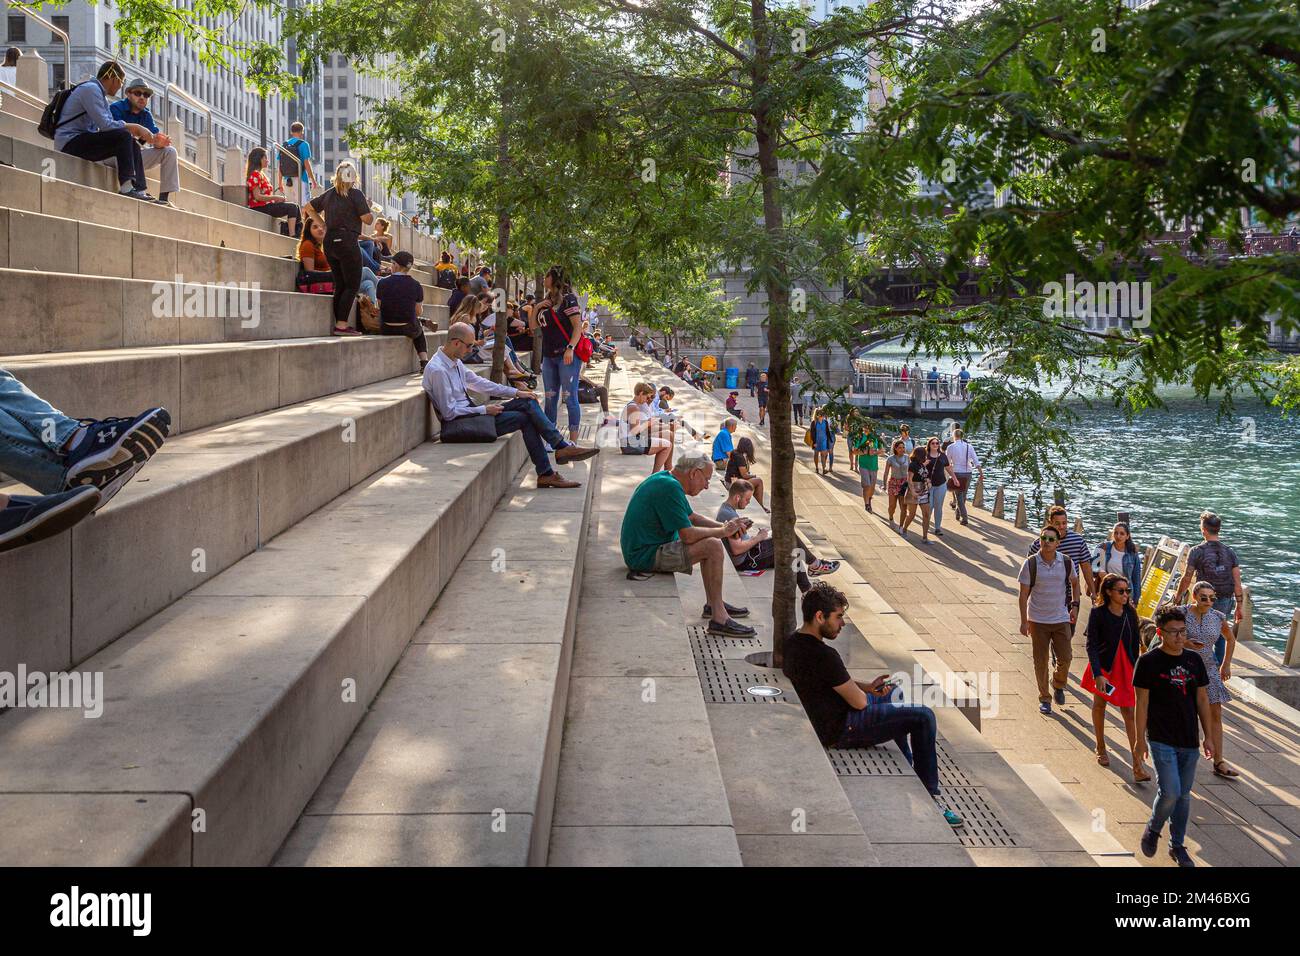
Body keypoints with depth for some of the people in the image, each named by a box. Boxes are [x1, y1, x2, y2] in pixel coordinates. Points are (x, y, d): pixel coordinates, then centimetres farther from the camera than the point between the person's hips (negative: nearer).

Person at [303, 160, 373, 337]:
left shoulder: (329, 194, 12)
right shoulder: (356, 194, -6)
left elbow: (308, 208, 21)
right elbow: (367, 219, -8)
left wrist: (325, 225, 19)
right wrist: (370, 210, 12)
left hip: (330, 242, 7)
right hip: (347, 241, -7)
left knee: (339, 285, 11)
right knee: (353, 285, -3)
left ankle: (339, 324, 9)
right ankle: (341, 324, -12)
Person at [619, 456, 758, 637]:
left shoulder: (666, 480, 13)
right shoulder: (670, 488, -20)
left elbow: (692, 517, 22)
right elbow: (688, 535, -22)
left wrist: (724, 526, 7)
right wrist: (722, 531, -8)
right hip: (645, 555, -11)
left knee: (710, 540, 16)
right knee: (713, 546, -19)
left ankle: (713, 605, 16)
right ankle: (718, 619, -14)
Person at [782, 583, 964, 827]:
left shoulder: (792, 643, 1)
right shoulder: (823, 656, -29)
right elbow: (859, 702, -21)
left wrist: (866, 686, 4)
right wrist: (865, 691, 2)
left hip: (819, 719, 10)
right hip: (840, 730, -10)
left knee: (892, 692, 28)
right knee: (924, 717, -6)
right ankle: (930, 796, 5)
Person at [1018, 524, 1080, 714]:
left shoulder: (1066, 562, -5)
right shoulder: (1031, 563, -12)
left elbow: (1075, 582, 17)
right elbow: (1024, 594, -7)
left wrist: (1074, 605, 11)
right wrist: (1024, 622, -9)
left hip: (1061, 619, 2)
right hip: (1038, 620, -2)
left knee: (1065, 658, 3)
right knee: (1041, 662, 5)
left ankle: (1058, 685, 34)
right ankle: (1044, 699, 20)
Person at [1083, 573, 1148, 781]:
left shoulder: (1130, 612, -4)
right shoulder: (1098, 613, -15)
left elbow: (1135, 644, 7)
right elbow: (1091, 645, -16)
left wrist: (1135, 670, 11)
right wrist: (1098, 674, -23)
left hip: (1126, 667, 2)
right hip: (1103, 665, -2)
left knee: (1129, 712, -4)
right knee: (1099, 704, 18)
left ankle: (1137, 765, -7)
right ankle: (1101, 748, 40)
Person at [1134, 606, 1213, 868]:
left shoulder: (1194, 660, 5)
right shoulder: (1148, 661, -9)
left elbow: (1202, 699, 11)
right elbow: (1142, 702, -7)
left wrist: (1208, 736, 10)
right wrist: (1141, 740, -6)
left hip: (1189, 740, 5)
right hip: (1161, 739, -5)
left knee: (1184, 794, 12)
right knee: (1170, 792, -12)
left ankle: (1177, 845, 27)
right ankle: (1153, 830, 16)